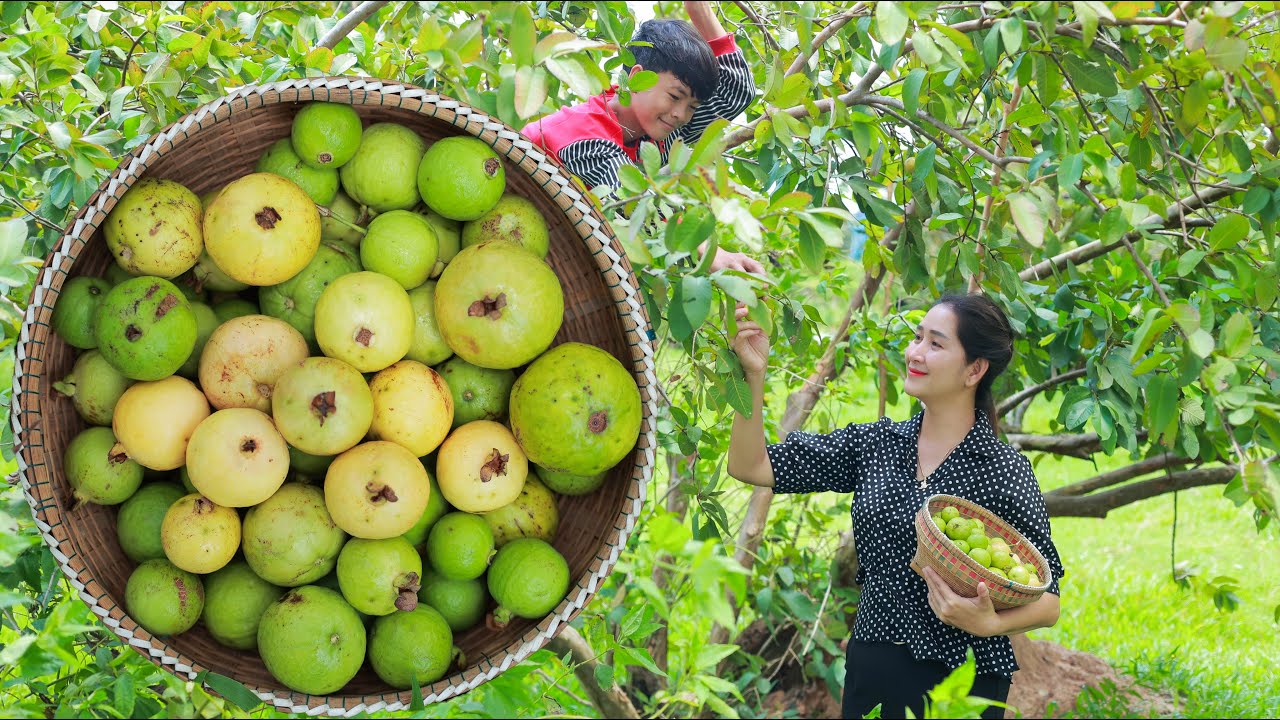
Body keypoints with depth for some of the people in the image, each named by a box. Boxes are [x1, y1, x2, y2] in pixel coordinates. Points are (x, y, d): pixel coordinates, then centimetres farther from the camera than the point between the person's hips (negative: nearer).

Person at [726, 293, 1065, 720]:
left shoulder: (1002, 471, -10)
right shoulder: (874, 444, 4)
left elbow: (1047, 602, -8)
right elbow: (752, 466, 0)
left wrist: (989, 623, -27)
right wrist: (754, 373, -12)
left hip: (959, 685, -4)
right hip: (869, 672, 4)